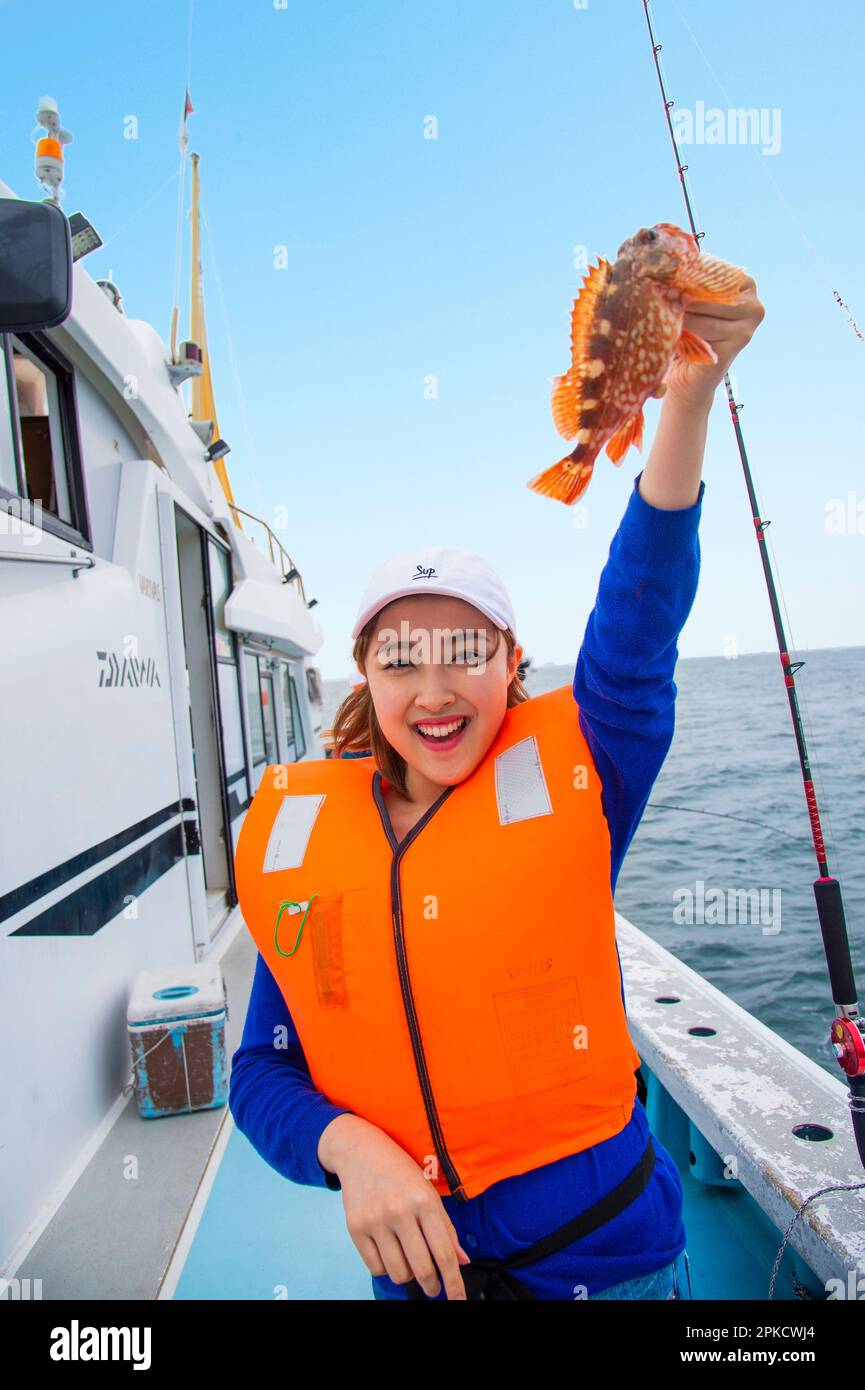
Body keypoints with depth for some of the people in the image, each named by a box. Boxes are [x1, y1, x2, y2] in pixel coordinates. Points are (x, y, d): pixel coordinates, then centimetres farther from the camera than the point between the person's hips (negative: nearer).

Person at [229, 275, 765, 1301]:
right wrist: (350, 1147, -21)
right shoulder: (296, 833, -6)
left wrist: (688, 396, -38)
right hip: (408, 1257, 2)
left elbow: (641, 614, -26)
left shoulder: (569, 776, -12)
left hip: (603, 1252, -1)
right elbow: (262, 1069, -2)